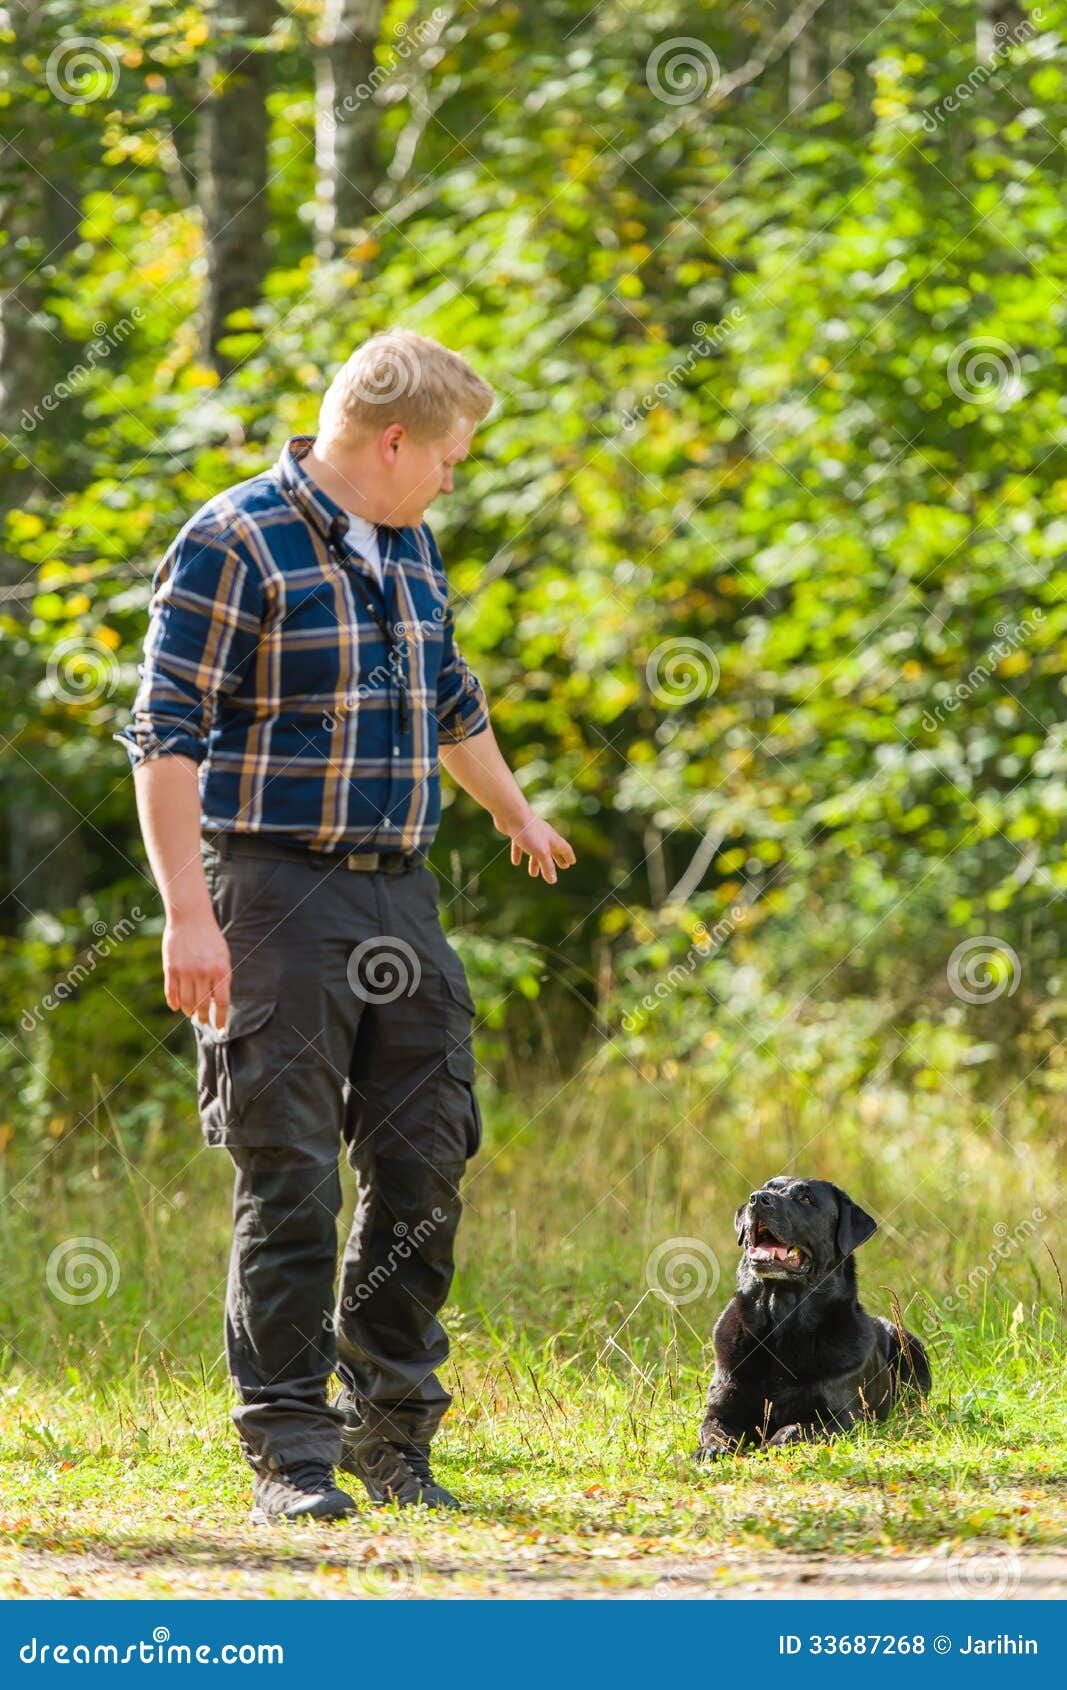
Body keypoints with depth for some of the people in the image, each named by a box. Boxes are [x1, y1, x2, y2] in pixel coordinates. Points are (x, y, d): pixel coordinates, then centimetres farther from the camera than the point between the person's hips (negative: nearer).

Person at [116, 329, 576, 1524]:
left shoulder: (407, 547, 13)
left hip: (399, 891, 8)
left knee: (423, 1166, 7)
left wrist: (517, 816, 43)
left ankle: (391, 1428, 18)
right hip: (276, 896, -7)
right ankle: (289, 1452, 0)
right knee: (289, 1180, -6)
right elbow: (167, 733, -15)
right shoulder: (233, 547, -12)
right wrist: (187, 916, -21)